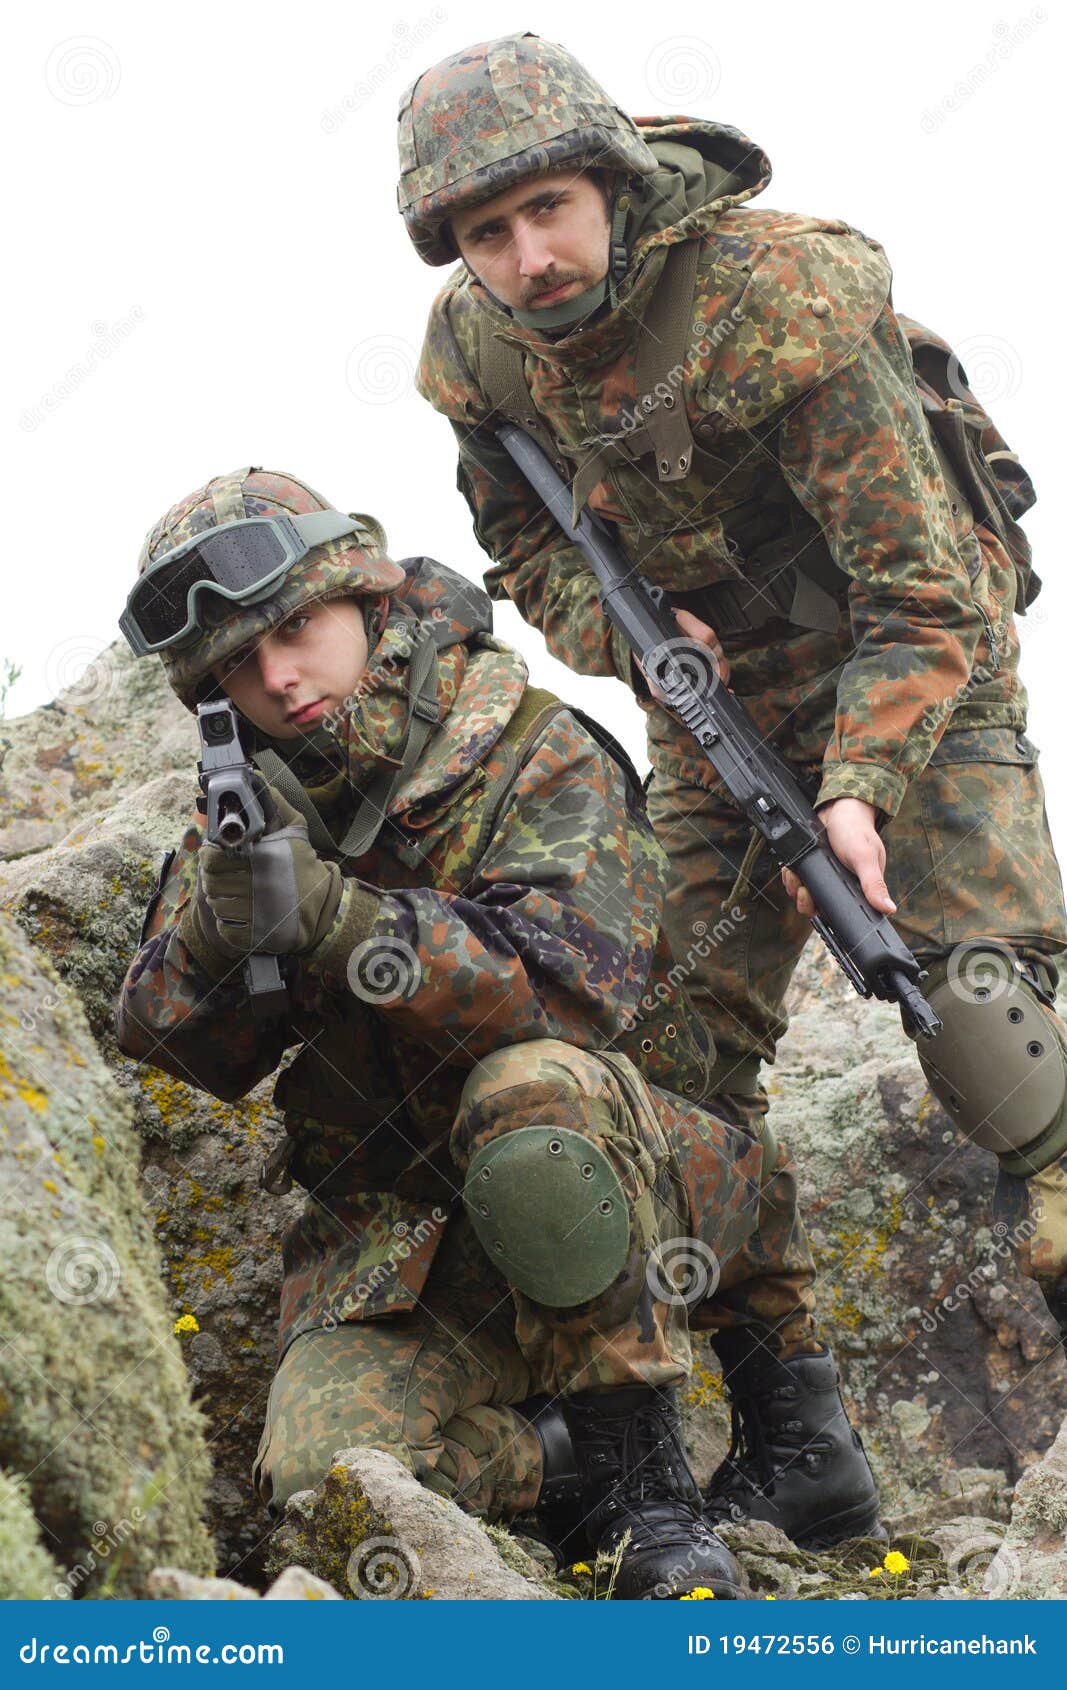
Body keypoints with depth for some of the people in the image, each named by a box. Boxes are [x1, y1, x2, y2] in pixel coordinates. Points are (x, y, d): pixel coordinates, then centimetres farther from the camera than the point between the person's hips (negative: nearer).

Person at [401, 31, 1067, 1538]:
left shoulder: (783, 298, -29)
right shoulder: (477, 346, -10)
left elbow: (921, 587, -28)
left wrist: (859, 793, -41)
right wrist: (613, 626, -14)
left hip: (911, 676, -5)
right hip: (718, 710, 5)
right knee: (685, 1050, 0)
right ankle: (782, 1439, 9)